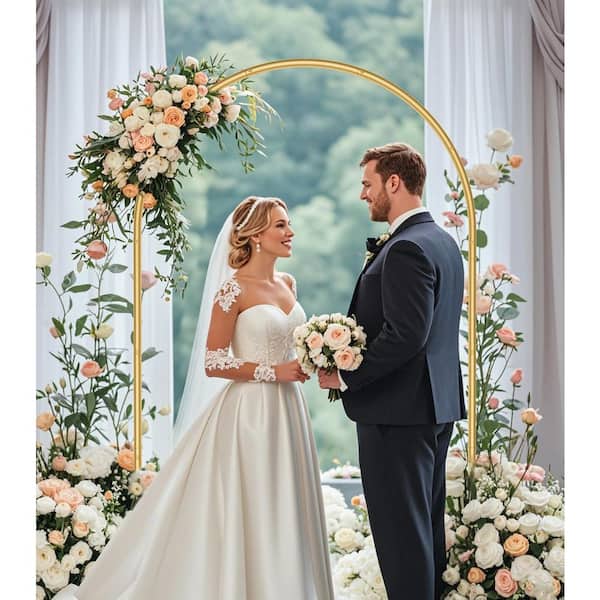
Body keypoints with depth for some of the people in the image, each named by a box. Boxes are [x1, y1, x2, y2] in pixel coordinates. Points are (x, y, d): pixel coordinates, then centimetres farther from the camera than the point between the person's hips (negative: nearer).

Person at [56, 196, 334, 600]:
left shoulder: (288, 284, 10)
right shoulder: (234, 290, -11)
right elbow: (213, 364, -13)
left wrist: (308, 363, 5)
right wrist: (273, 372, -16)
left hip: (285, 410, 7)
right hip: (249, 412, -7)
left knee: (284, 514, 11)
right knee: (245, 515, -2)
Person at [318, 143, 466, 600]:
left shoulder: (406, 249, -18)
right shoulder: (443, 241, 13)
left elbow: (405, 335, -25)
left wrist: (346, 376, -17)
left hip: (398, 409, -10)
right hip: (437, 405, 11)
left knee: (400, 528, -5)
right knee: (428, 521, 17)